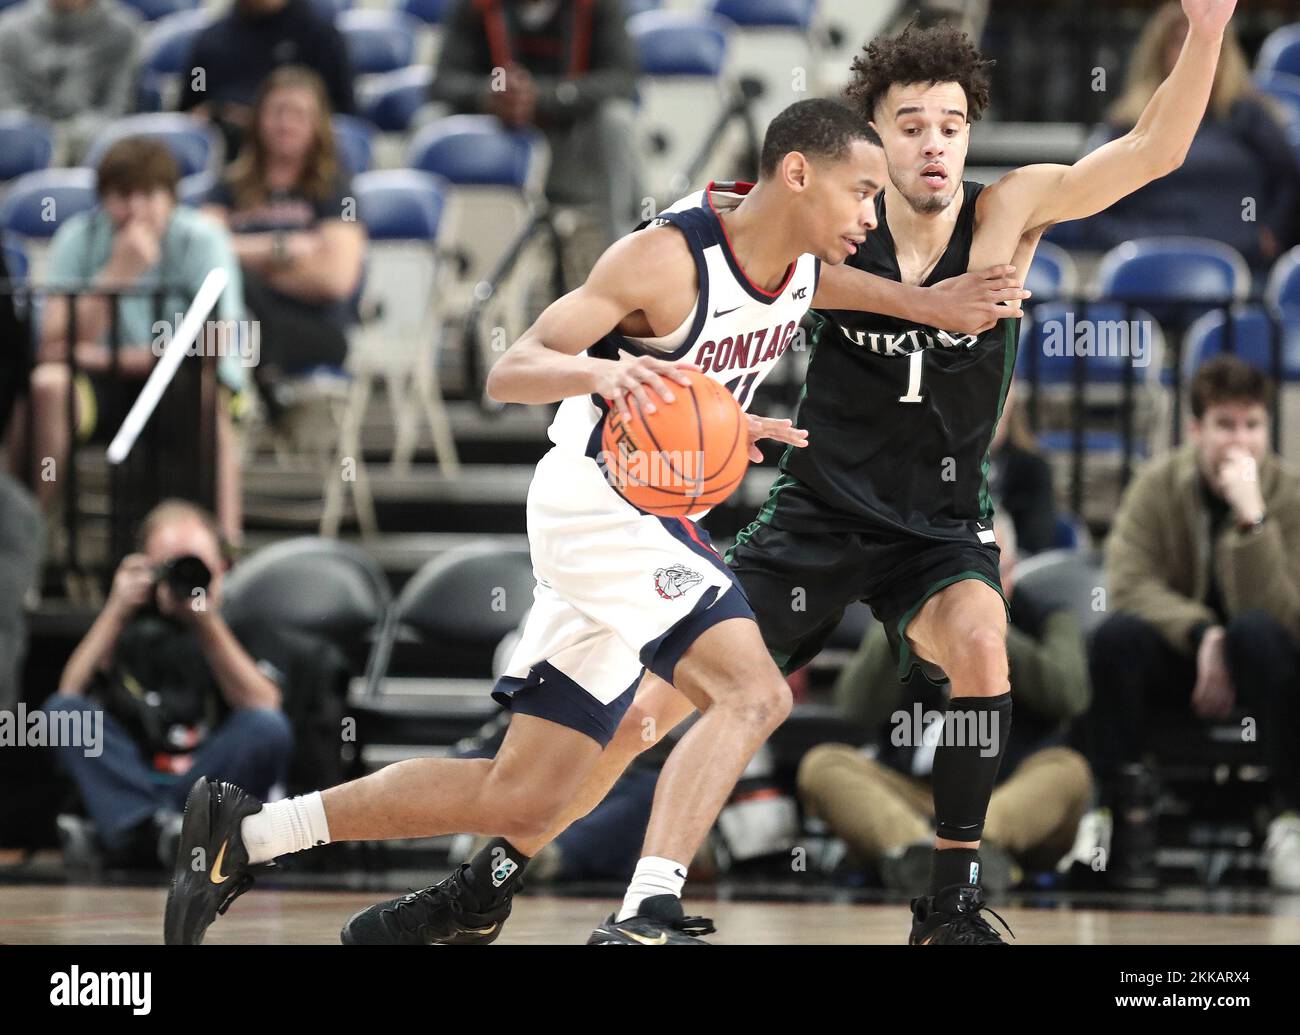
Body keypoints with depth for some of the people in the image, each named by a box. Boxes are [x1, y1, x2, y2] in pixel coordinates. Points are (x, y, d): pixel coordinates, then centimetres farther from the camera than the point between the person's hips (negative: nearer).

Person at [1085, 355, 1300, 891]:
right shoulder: (1158, 484, -6)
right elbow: (1129, 581, -16)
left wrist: (1252, 518, -34)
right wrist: (1202, 635, -31)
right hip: (1179, 658, 2)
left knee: (1257, 633, -36)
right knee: (1118, 635, -30)